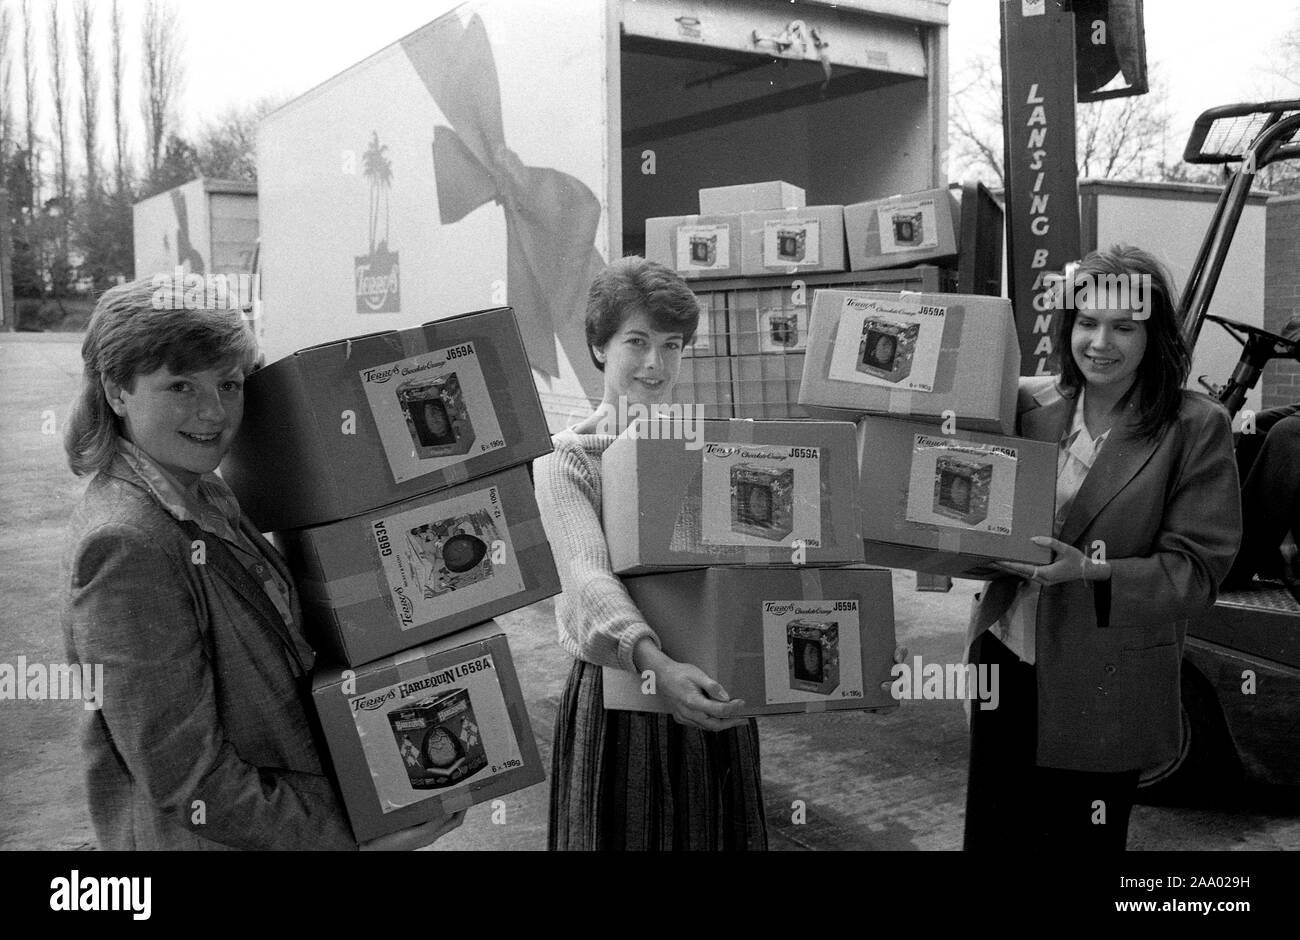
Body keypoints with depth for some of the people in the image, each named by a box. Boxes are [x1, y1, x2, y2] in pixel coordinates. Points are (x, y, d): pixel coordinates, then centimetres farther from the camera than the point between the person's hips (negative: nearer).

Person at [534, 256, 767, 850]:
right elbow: (587, 576, -23)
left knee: (721, 829, 17)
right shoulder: (569, 457, -8)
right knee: (625, 831, 9)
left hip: (713, 696, 4)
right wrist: (654, 662, -40)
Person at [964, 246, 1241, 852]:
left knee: (1079, 836, 11)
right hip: (1006, 657, 4)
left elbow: (1197, 569, -10)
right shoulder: (1030, 402, 2)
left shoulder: (1196, 427, -8)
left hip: (1104, 684, -3)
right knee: (992, 832, 15)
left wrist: (1093, 571, -24)